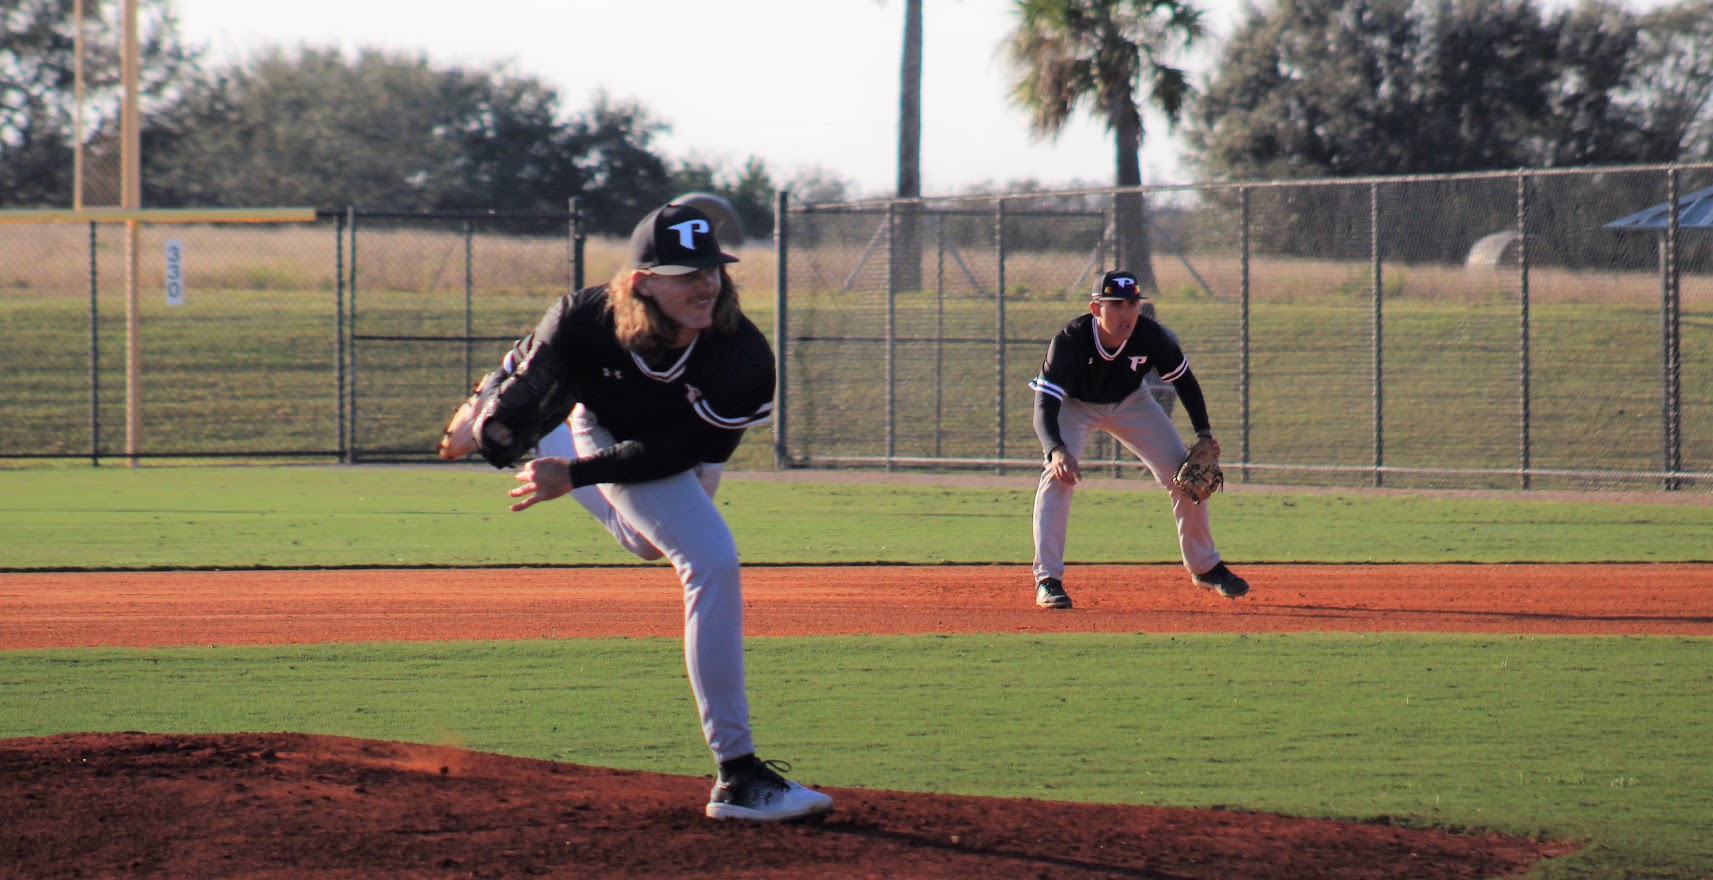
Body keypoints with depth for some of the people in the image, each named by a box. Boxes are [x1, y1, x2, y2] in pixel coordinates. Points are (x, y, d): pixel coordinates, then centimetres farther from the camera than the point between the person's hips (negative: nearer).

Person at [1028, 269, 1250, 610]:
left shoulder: (1151, 336, -29)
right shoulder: (1070, 340, -38)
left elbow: (1184, 381, -9)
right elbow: (1045, 407, -43)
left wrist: (1204, 433, -17)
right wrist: (1056, 450, -61)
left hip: (1129, 403, 3)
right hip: (1074, 405, -3)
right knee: (1058, 476, -27)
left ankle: (1205, 568, 21)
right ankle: (1048, 580, -20)